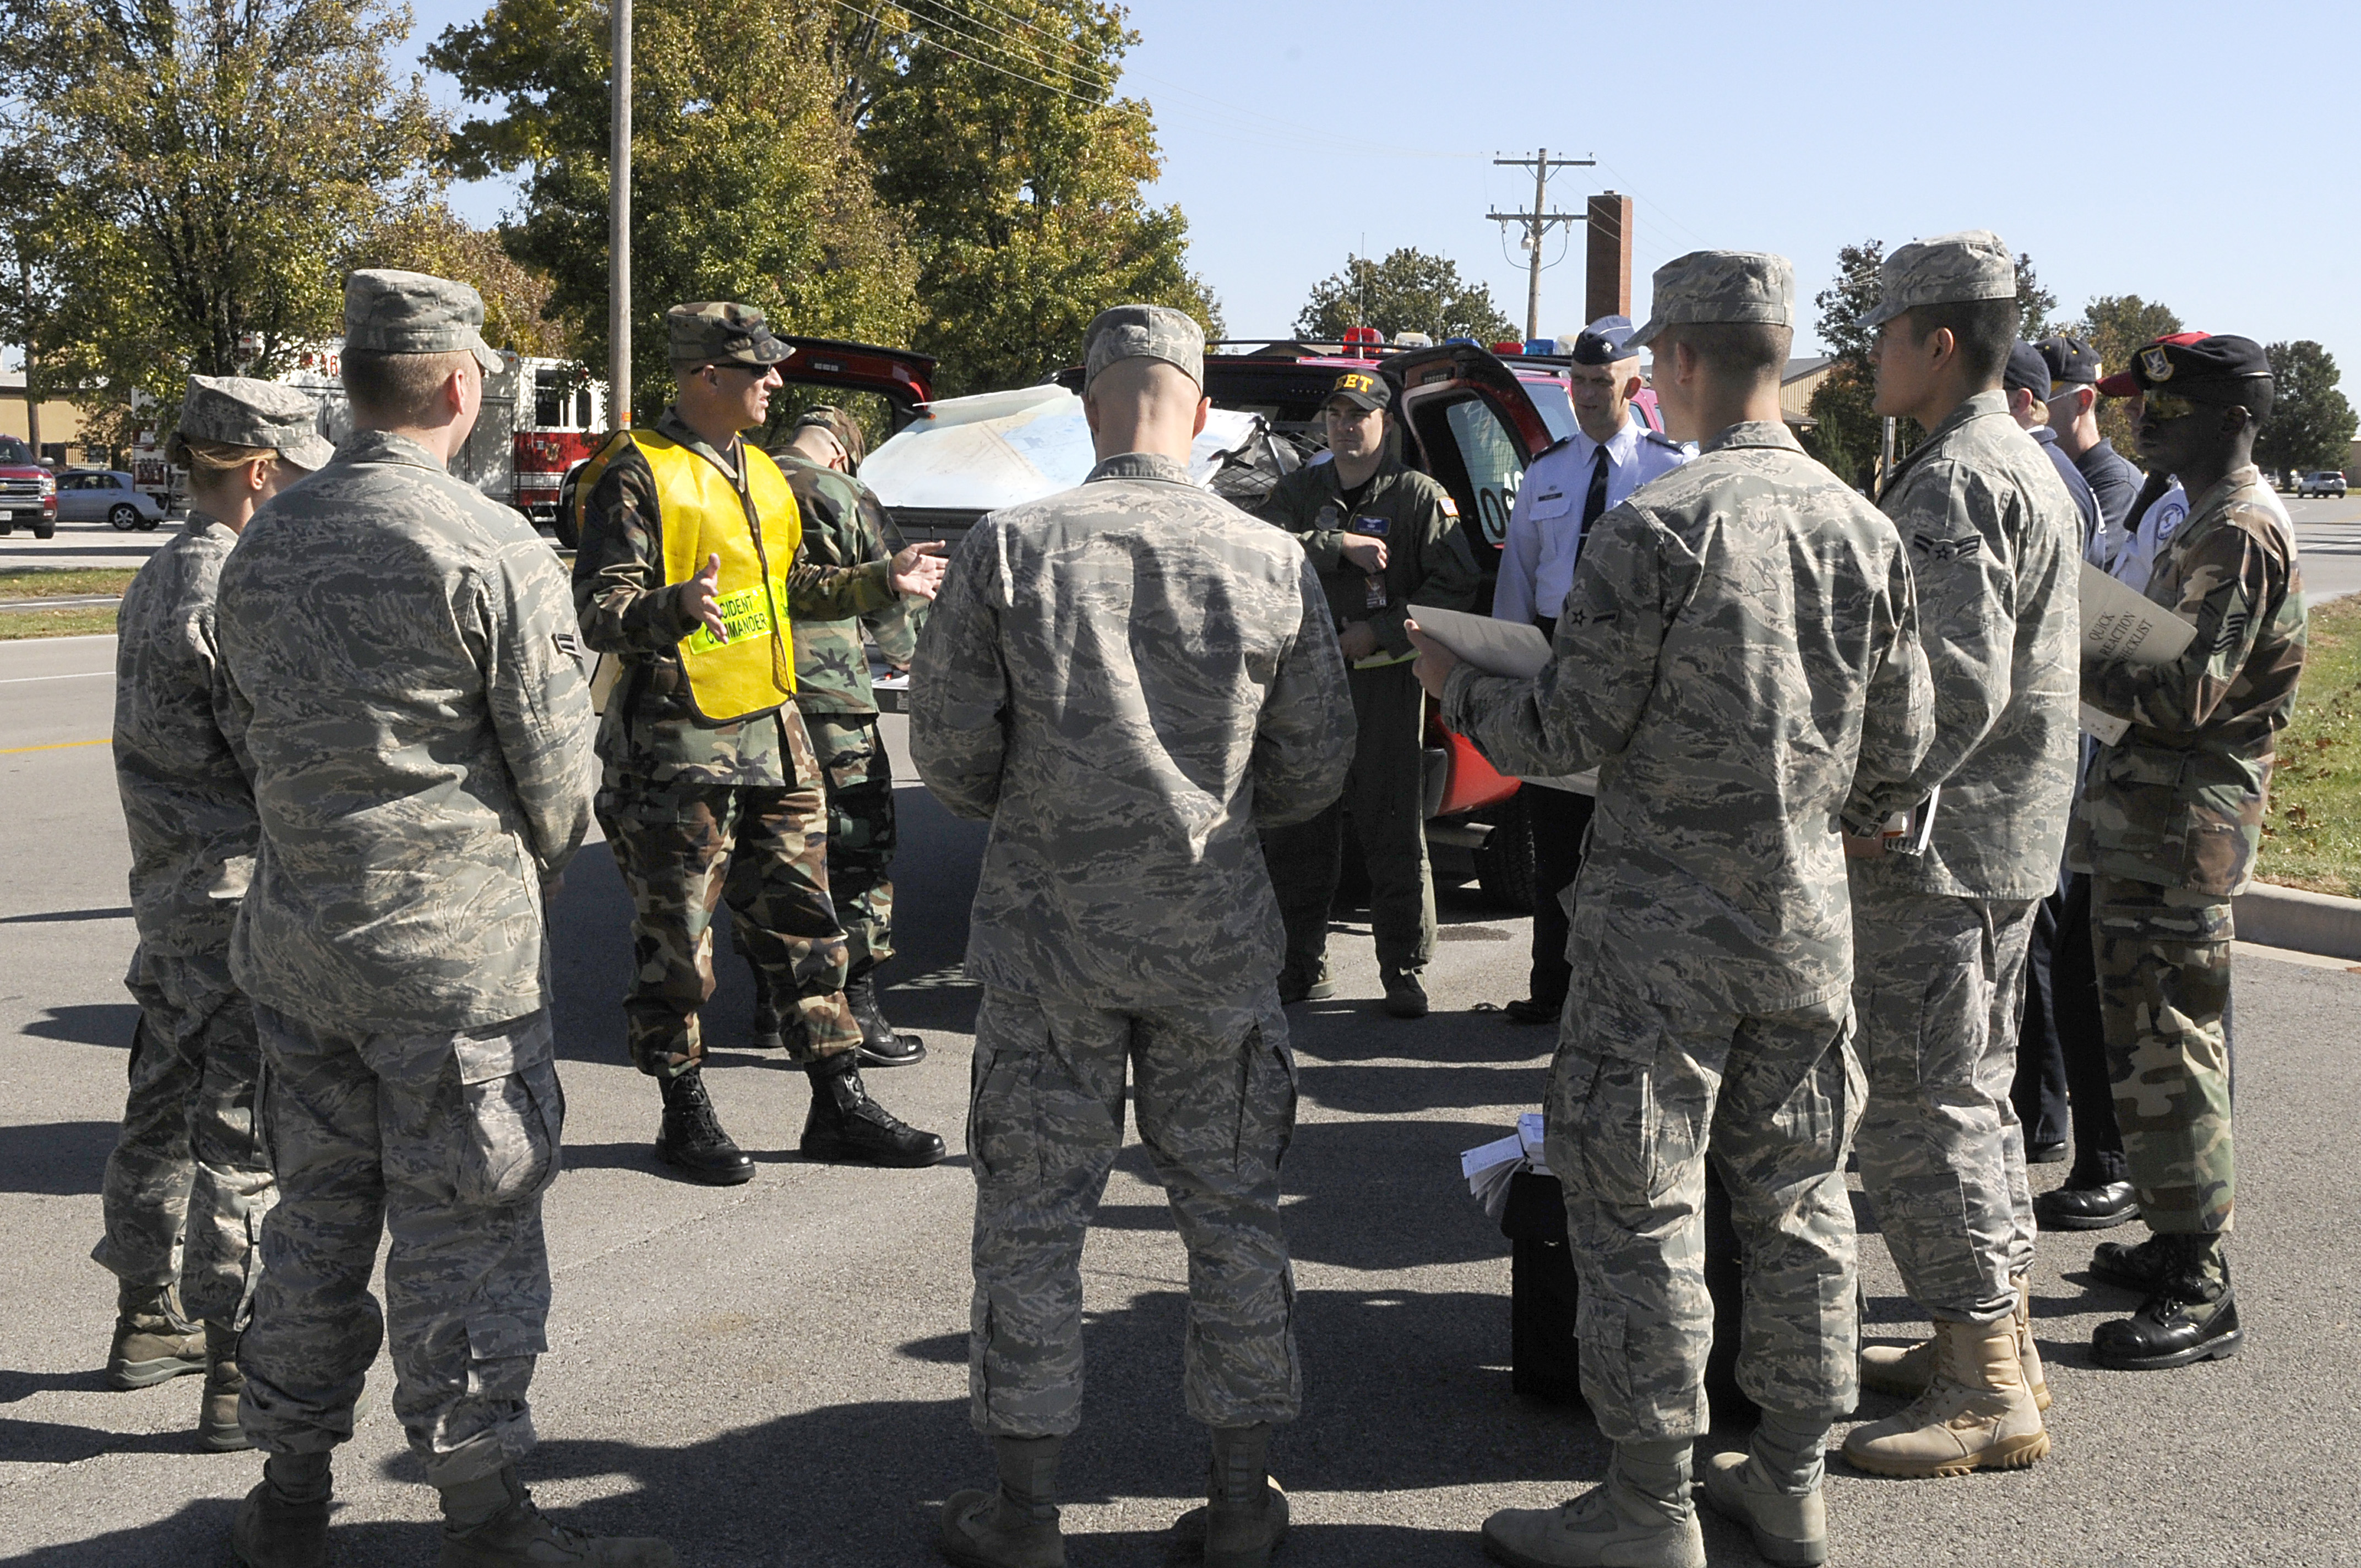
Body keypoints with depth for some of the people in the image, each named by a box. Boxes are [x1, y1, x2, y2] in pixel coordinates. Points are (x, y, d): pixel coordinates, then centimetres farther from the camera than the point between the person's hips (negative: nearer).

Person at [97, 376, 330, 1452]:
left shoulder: (156, 582, 12)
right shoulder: (231, 596, -19)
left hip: (169, 890, 10)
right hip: (241, 902, -10)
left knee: (165, 1109, 19)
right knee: (243, 1138, -5)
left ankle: (147, 1321, 33)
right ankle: (239, 1377, 0)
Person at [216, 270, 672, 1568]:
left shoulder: (262, 545, 6)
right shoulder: (494, 550, -14)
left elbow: (250, 729, 13)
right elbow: (557, 768, -11)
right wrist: (531, 880, 8)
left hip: (299, 933, 6)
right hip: (452, 942, -6)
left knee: (316, 1208, 17)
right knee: (462, 1226, 2)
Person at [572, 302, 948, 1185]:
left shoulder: (758, 472, 14)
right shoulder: (639, 474, -12)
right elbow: (600, 613, -18)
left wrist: (882, 581, 18)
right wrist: (677, 605, -36)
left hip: (771, 736, 8)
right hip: (676, 747, -8)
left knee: (802, 922, 10)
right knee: (676, 939, 2)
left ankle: (839, 1108, 17)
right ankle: (686, 1117, 15)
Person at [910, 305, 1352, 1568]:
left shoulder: (1009, 548, -9)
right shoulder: (1272, 562, -4)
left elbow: (948, 751, -4)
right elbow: (1316, 767, 3)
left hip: (1048, 932, -1)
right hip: (1217, 938, 2)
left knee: (1033, 1217, 9)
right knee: (1231, 1210, 13)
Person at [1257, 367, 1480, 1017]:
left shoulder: (1419, 496, 2)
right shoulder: (1299, 490, 12)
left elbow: (1456, 584, -5)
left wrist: (1379, 631, -12)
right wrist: (1340, 545, -15)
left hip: (1385, 679, -4)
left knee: (1394, 832, -3)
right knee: (1297, 830, 6)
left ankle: (1406, 974, 4)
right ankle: (1303, 968, 16)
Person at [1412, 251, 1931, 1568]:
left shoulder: (1656, 528, -16)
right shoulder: (1864, 530, 3)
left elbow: (1572, 736, -12)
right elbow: (1898, 747, 9)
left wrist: (1458, 684, 6)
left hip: (1666, 921, -6)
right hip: (1810, 912, 6)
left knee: (1639, 1207, 3)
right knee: (1798, 1190, 14)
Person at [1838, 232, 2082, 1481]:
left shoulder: (1949, 484, -17)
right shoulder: (2027, 466, 16)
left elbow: (1957, 687, -26)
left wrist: (1872, 806, -17)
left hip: (1934, 851, -11)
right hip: (2008, 839, 11)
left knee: (1915, 1105, -6)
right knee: (1969, 1090, 18)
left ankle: (1987, 1392, -2)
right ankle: (1996, 1340, 27)